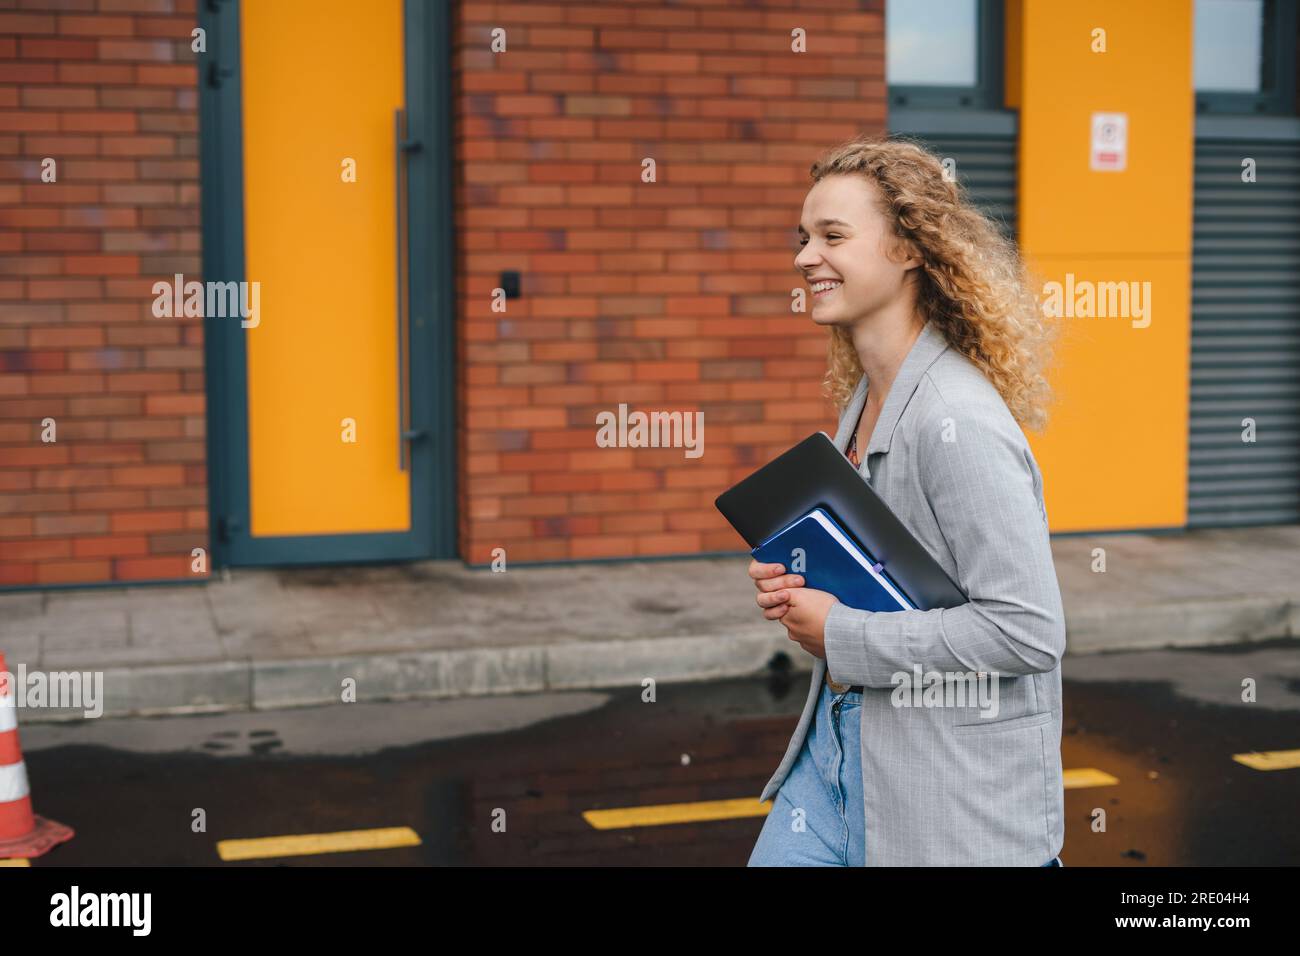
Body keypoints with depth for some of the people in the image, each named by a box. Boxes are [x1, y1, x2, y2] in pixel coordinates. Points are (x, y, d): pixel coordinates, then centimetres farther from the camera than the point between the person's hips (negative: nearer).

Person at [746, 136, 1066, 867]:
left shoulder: (958, 421, -21)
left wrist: (841, 635, -19)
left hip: (952, 792, -8)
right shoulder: (863, 401, 6)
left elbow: (1028, 629, -25)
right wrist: (799, 585, -1)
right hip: (838, 747, 8)